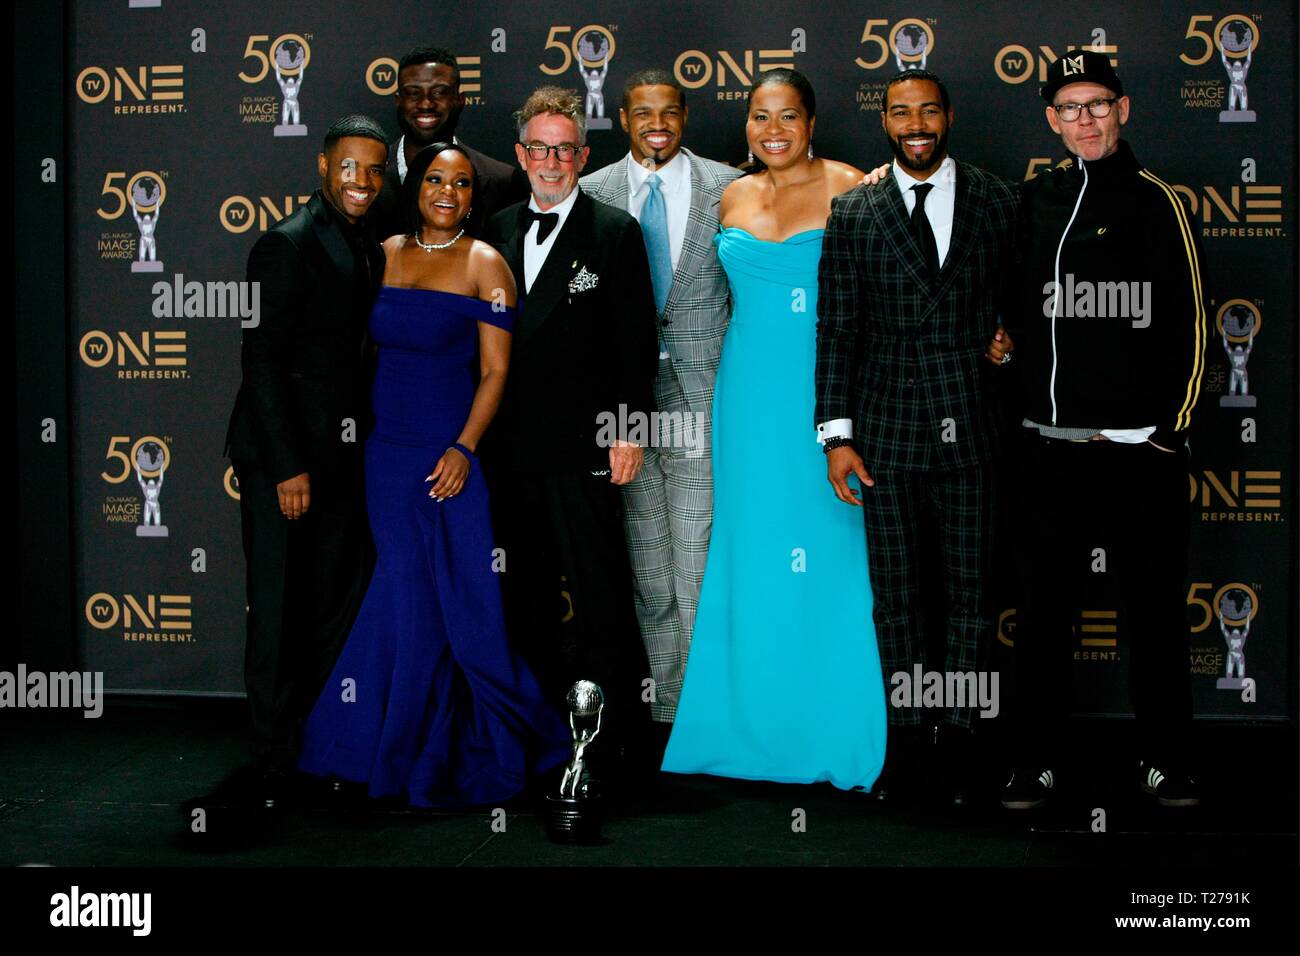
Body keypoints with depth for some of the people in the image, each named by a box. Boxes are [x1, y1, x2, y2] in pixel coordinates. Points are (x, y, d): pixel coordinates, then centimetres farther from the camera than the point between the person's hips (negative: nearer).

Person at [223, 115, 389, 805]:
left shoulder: (370, 251, 14)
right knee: (281, 614, 1)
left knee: (336, 610, 11)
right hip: (286, 459, -8)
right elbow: (261, 360, -14)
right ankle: (276, 761, 11)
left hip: (343, 460, 8)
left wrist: (368, 451, 9)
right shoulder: (286, 244, -10)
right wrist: (287, 466, -17)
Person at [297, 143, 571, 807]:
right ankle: (403, 740, 20)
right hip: (385, 448, 4)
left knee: (454, 590, -2)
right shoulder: (387, 254, 10)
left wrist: (463, 448, -15)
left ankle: (466, 745, 12)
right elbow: (373, 347, 12)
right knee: (401, 589, 7)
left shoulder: (485, 265, -2)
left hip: (444, 453, -4)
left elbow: (494, 371, -6)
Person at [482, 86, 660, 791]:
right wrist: (482, 435, 10)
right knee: (530, 600, 12)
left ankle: (619, 745, 3)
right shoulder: (498, 232, 13)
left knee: (601, 598, -5)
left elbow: (635, 342, -3)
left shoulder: (615, 233, 0)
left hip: (583, 448, -5)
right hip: (511, 448, 5)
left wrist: (631, 430, -10)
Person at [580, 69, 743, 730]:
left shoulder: (727, 187, 4)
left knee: (700, 560, -5)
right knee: (647, 567, 7)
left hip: (702, 395, -2)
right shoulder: (592, 193, 7)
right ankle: (665, 708, 17)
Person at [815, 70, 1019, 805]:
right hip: (887, 431, 1)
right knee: (896, 594, 6)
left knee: (972, 591, 4)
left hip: (971, 428, 0)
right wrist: (837, 434, -2)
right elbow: (836, 330, 3)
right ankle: (909, 745, 17)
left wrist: (1006, 339, -8)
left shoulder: (1000, 202, 4)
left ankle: (960, 740, 16)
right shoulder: (854, 214, 5)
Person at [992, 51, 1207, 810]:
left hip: (1141, 443, -3)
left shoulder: (1158, 201, 0)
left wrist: (1174, 428, -3)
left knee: (1154, 605, 2)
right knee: (1046, 605, 5)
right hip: (1053, 441, 3)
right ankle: (1038, 760, 14)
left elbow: (1193, 323, 0)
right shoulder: (1036, 202, 11)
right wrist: (1008, 341, 5)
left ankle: (1166, 760, 14)